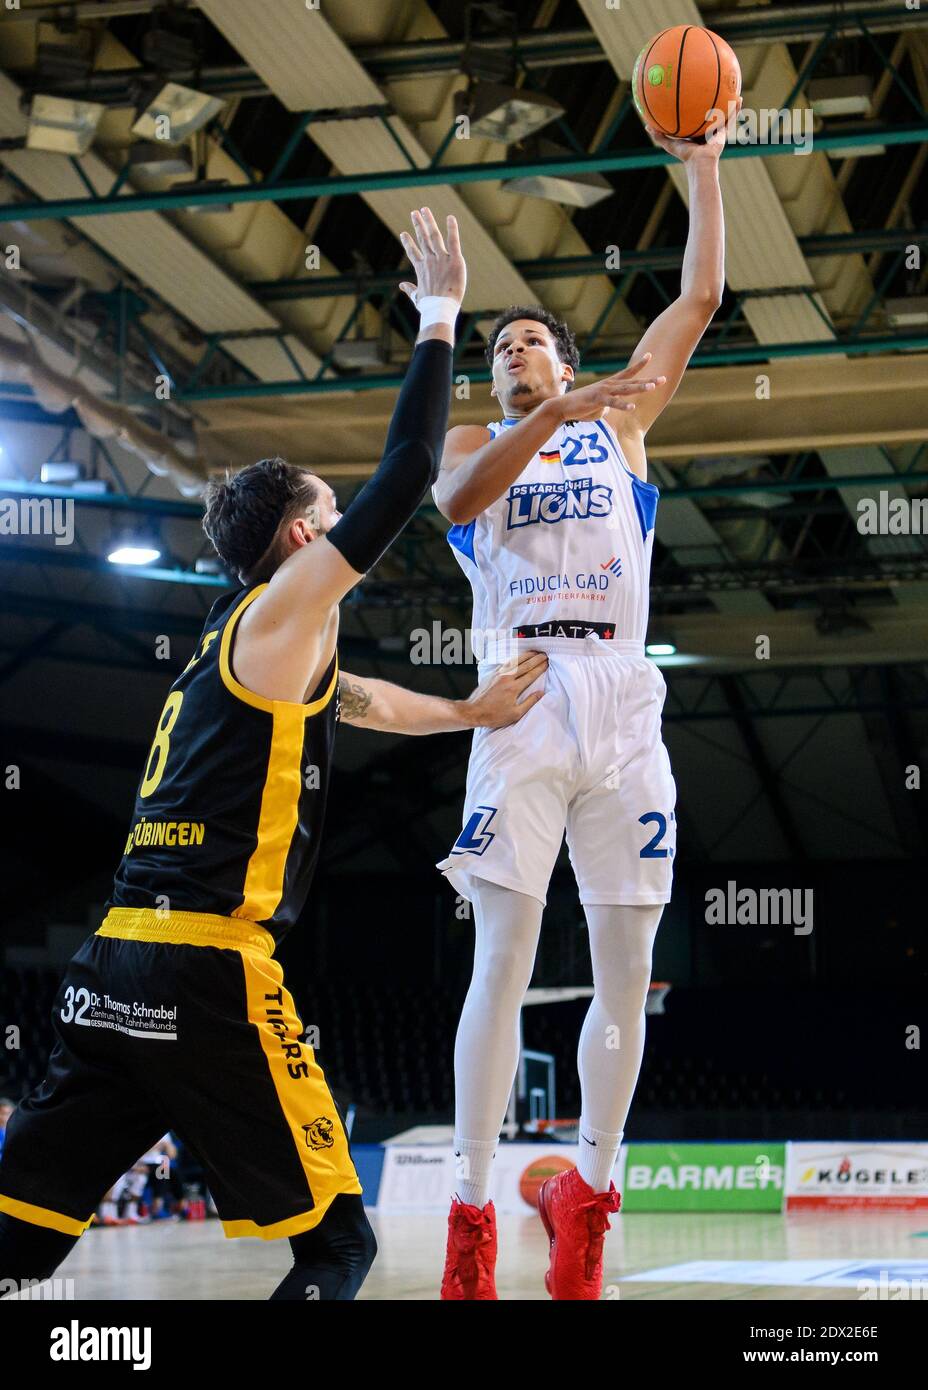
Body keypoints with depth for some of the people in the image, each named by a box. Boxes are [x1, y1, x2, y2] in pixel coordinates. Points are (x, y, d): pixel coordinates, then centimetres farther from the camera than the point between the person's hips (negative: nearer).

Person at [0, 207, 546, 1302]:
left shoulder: (251, 645, 24)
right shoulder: (281, 613, 0)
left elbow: (347, 698, 42)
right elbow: (405, 476, -4)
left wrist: (469, 712, 47)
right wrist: (439, 321, 5)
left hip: (114, 965, 9)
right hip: (207, 967, -9)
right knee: (337, 1242, -1)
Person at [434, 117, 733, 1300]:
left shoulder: (621, 422, 18)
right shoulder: (470, 446, 14)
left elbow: (699, 300, 13)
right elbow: (456, 499, -11)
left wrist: (701, 169, 9)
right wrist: (548, 419, -24)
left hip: (623, 714, 2)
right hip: (523, 710, -2)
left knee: (626, 972, 2)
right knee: (503, 963, -10)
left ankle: (586, 1192, 14)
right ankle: (470, 1220, -9)